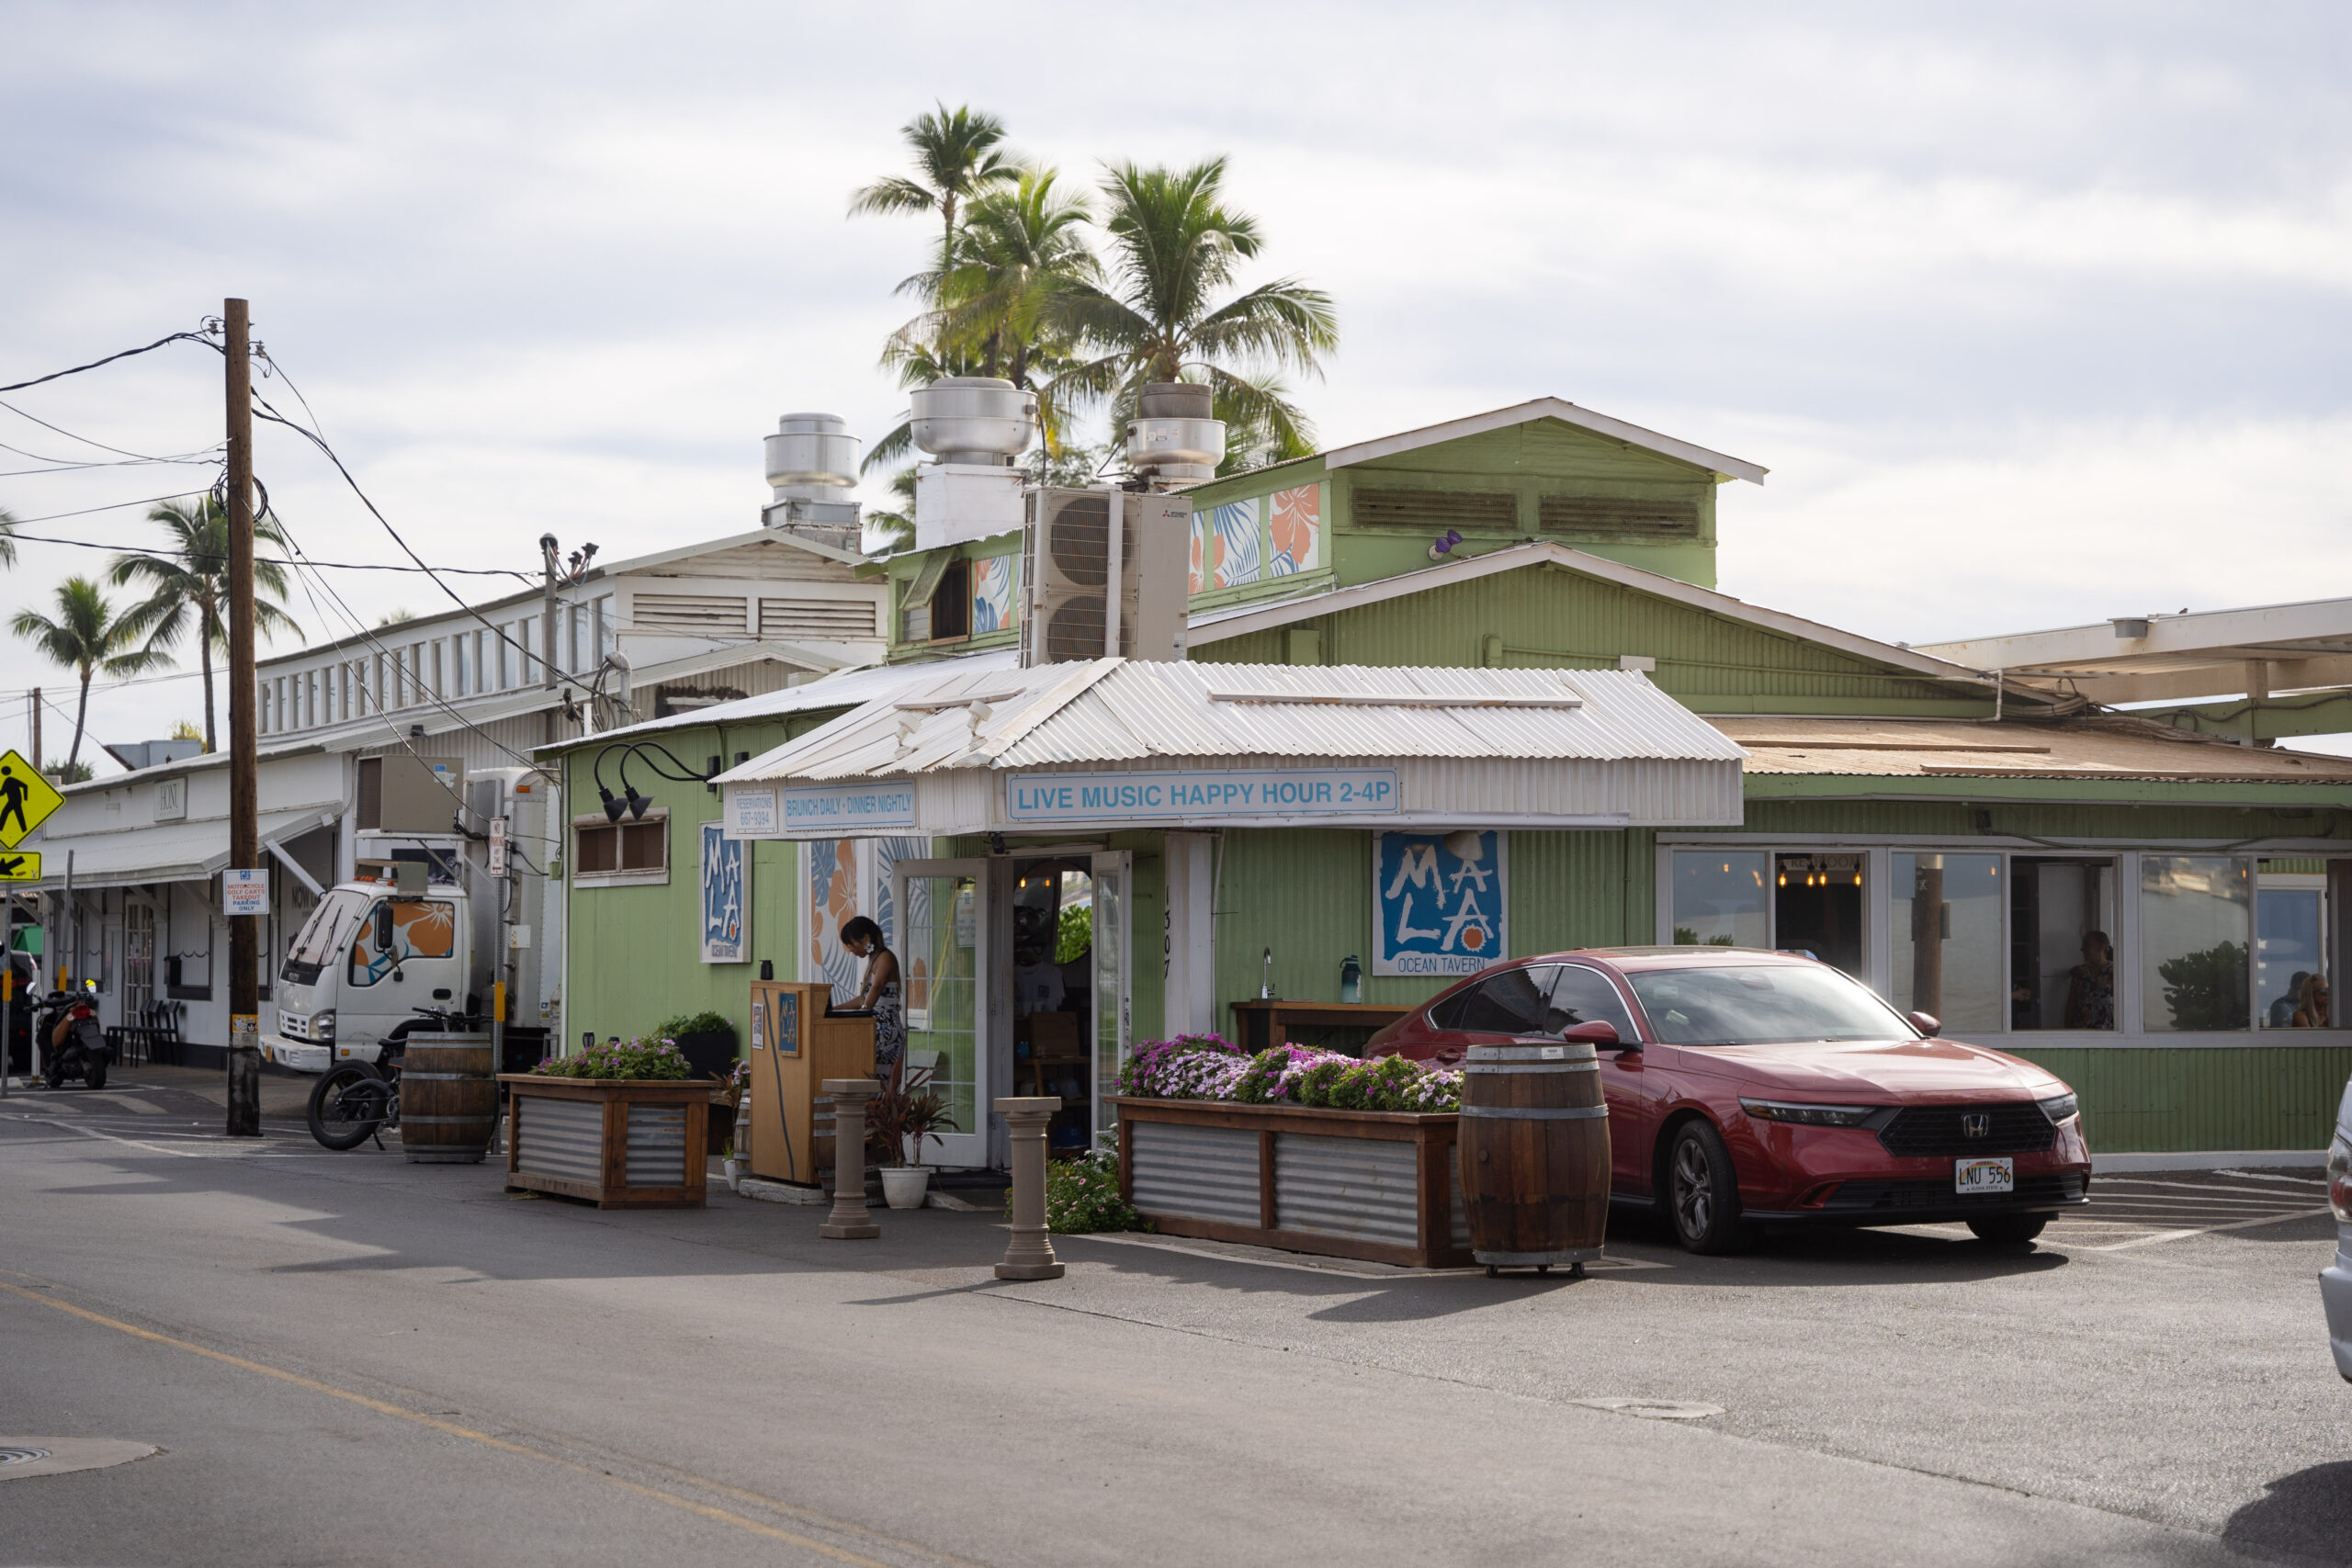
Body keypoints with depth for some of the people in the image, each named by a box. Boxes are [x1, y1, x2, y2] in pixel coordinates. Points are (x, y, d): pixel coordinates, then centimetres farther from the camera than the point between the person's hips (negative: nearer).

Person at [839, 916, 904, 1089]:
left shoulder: (885, 958, -10)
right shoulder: (874, 960, 19)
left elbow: (877, 988, -26)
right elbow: (865, 999, 25)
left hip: (886, 1033, -9)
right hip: (877, 1031, 9)